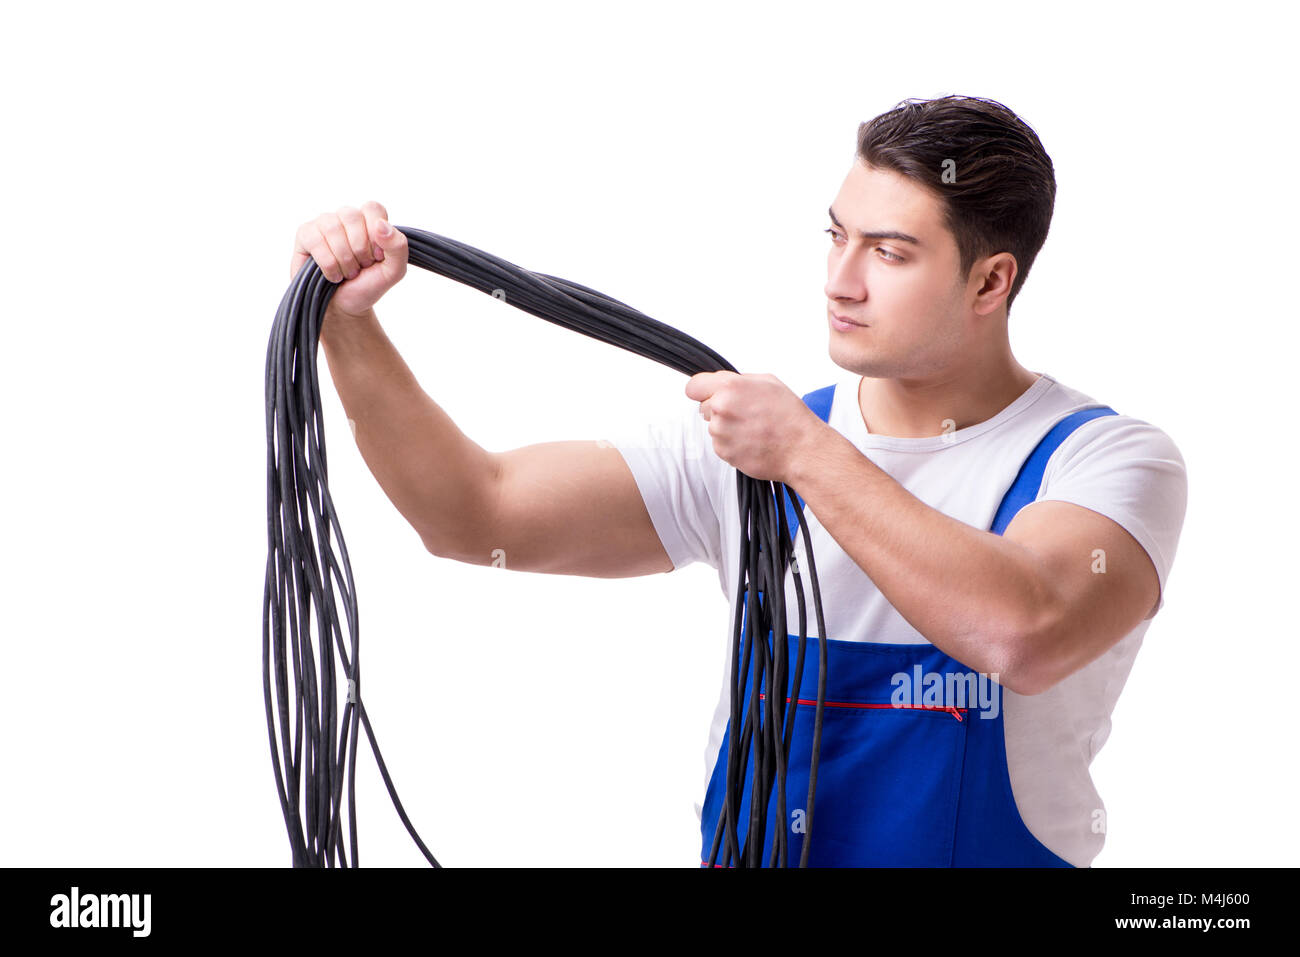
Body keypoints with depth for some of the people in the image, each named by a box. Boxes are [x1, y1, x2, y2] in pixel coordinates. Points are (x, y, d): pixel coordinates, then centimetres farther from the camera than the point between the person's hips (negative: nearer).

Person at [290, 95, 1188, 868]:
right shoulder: (744, 442, 7)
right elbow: (474, 516, 3)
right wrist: (351, 326, -8)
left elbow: (1022, 635, -23)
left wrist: (808, 456, -19)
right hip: (745, 847, 3)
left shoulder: (1111, 459, -4)